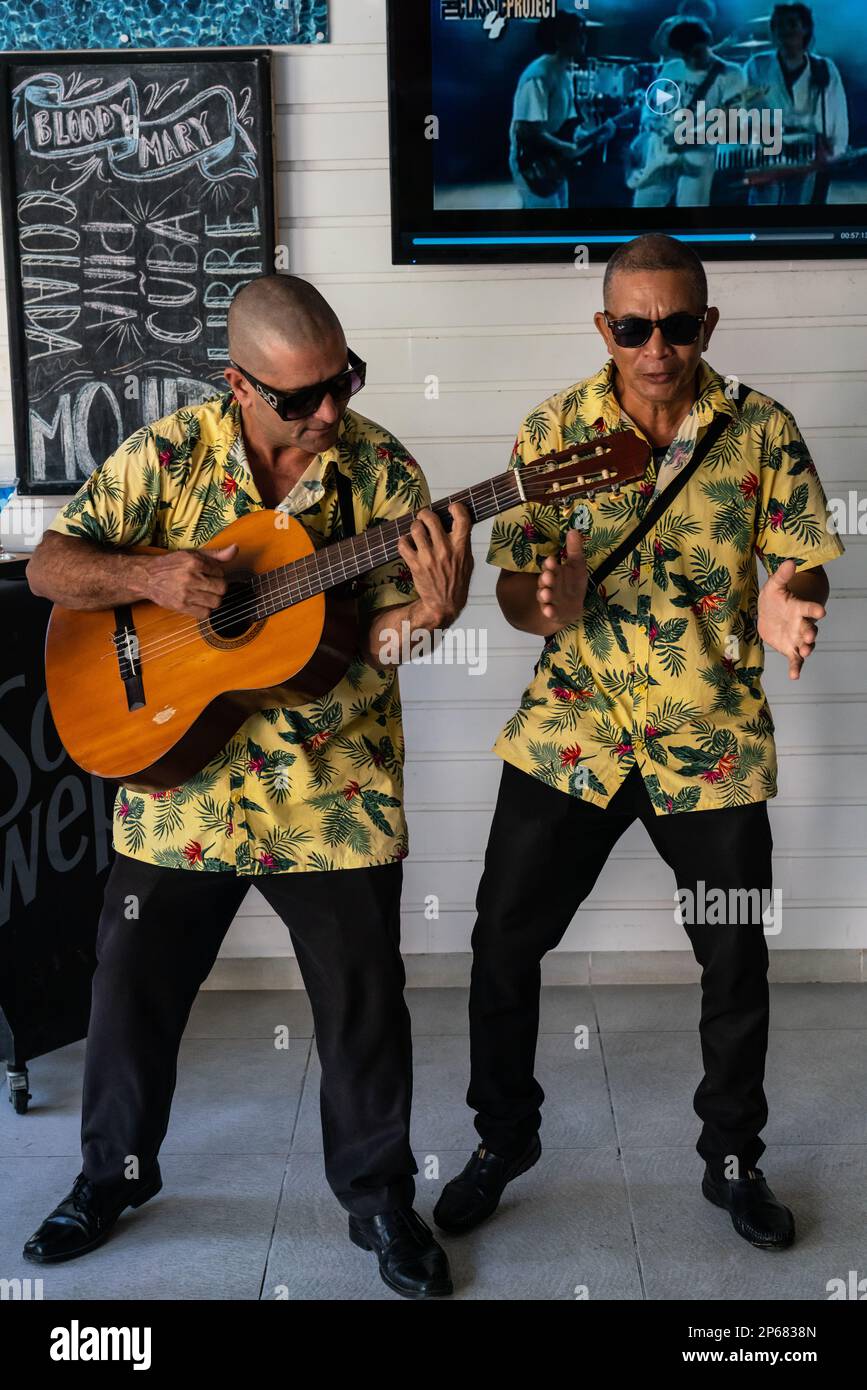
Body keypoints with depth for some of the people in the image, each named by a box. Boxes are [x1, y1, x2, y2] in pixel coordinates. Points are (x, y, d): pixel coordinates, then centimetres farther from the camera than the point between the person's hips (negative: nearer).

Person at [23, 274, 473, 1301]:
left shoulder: (380, 468, -5)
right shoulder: (167, 454, -5)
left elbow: (379, 634, -7)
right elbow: (49, 567, -4)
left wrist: (429, 612, -29)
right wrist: (147, 575, -22)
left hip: (334, 792, -1)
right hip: (176, 783, 1)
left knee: (365, 1007, 6)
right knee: (132, 990, 14)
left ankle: (380, 1198, 30)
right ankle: (114, 1173, 40)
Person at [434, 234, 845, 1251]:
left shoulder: (761, 430, -2)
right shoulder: (553, 429, -1)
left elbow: (803, 565, -1)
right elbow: (513, 585, -1)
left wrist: (784, 604, -24)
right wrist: (547, 603, -24)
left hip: (713, 738, 0)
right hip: (570, 730, 0)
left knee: (737, 958, 8)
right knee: (503, 938, 3)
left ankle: (733, 1156, 33)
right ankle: (504, 1136, 29)